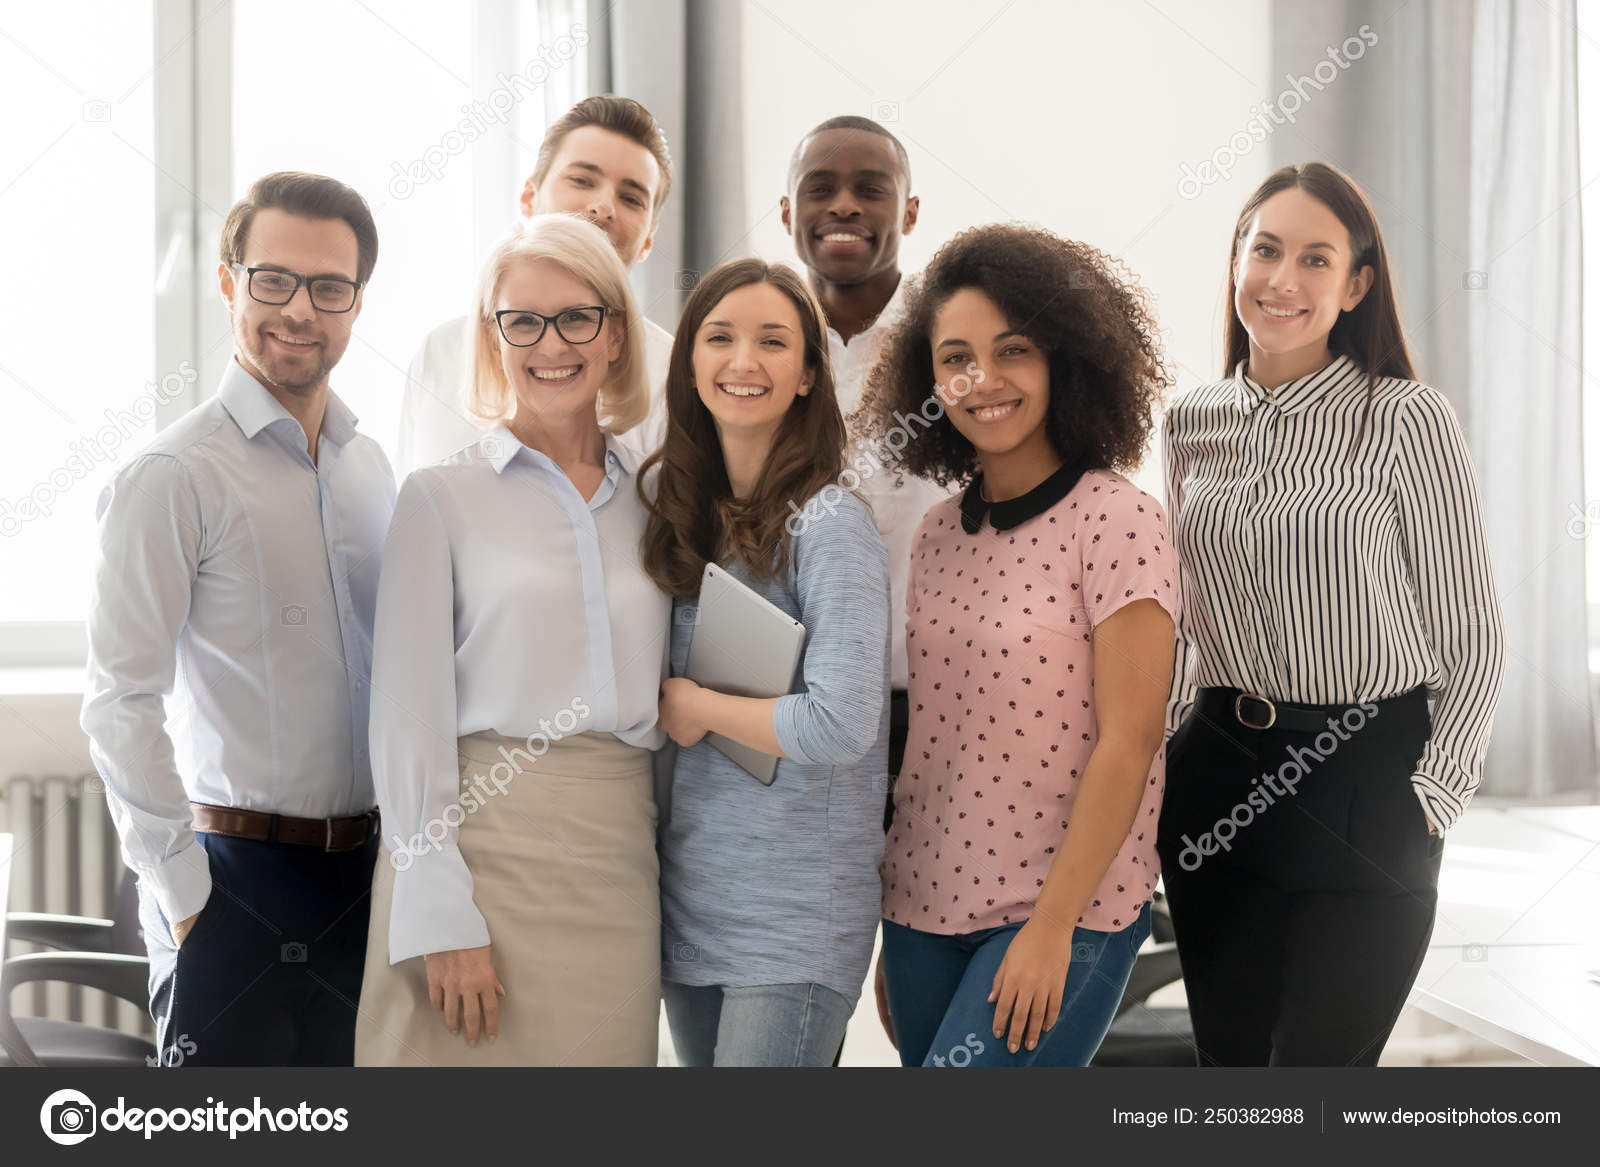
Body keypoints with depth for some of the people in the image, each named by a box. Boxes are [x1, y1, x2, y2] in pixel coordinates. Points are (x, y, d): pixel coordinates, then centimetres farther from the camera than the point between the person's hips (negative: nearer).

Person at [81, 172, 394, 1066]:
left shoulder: (372, 468, 11)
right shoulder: (177, 476, -10)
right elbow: (120, 703, -14)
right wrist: (185, 892, -13)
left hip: (365, 874, 6)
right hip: (237, 875, -6)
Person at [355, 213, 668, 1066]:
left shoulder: (650, 505, 13)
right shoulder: (443, 498, 1)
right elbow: (409, 715, -4)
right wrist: (440, 914, -12)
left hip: (617, 862, 4)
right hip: (482, 843, -3)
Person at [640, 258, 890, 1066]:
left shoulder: (828, 526, -12)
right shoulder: (676, 506, 10)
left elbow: (840, 725, -22)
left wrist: (697, 706, -10)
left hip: (797, 914, -7)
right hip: (687, 893, 7)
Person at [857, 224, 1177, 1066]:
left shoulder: (1116, 520, -8)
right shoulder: (937, 536, 10)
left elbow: (1126, 743, -12)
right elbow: (927, 737, 13)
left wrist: (1051, 927, -16)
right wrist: (891, 939, 13)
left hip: (1067, 912, -6)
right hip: (925, 906, 6)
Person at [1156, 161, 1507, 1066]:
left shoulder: (1407, 420, -7)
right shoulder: (1193, 426, 8)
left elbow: (1474, 641, -3)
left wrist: (1430, 799, -10)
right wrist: (1179, 744, 10)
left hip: (1365, 790, -5)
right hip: (1216, 783, 5)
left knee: (1318, 1067, -7)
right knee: (1228, 1061, 9)